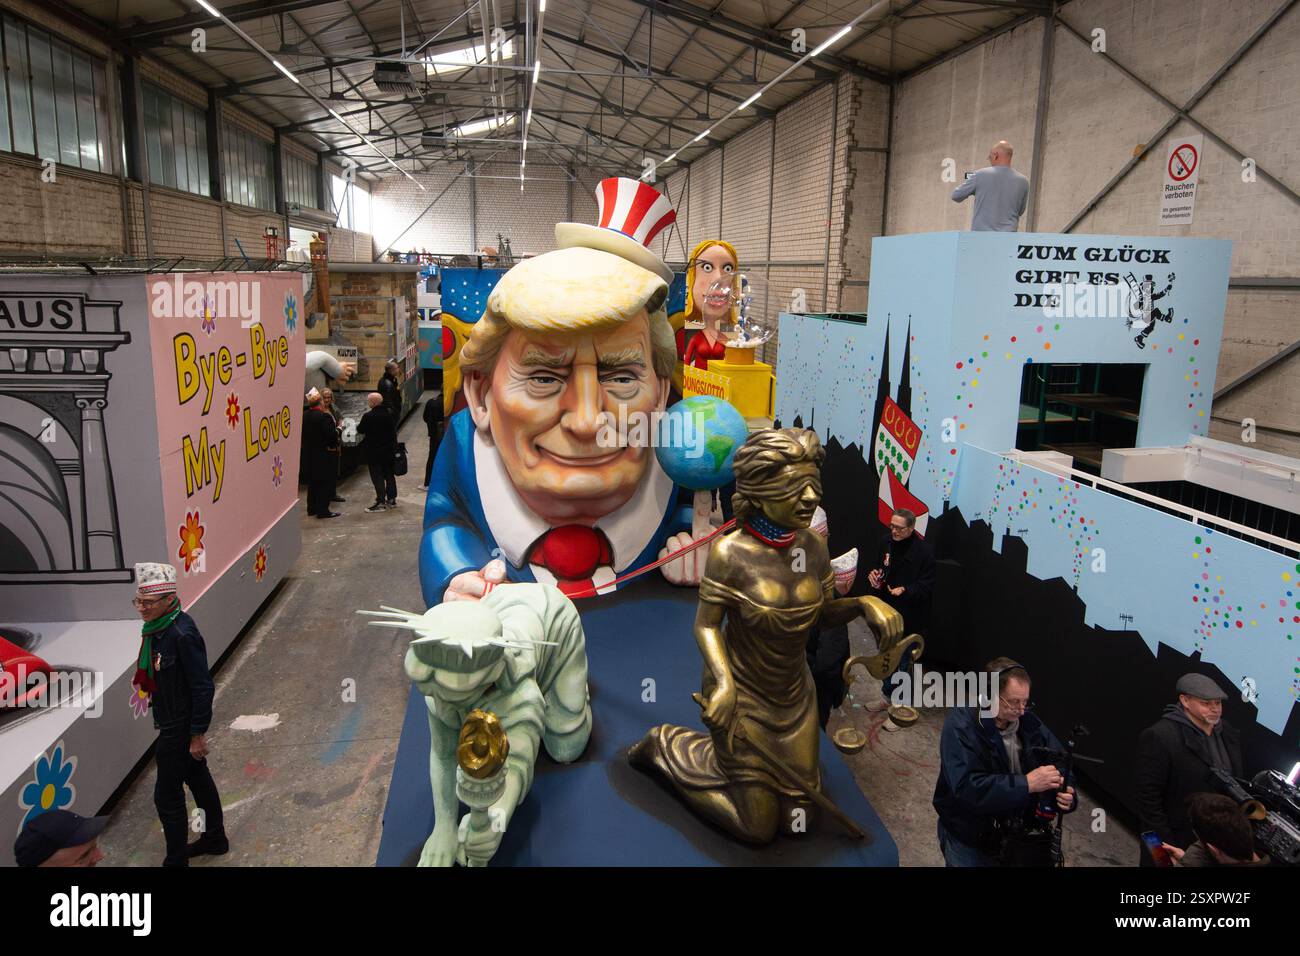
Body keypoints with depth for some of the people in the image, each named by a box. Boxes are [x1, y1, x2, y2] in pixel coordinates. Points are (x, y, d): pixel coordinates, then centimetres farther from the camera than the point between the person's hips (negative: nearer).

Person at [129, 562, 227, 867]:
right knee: (198, 778, 22)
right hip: (172, 723, 9)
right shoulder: (157, 628, 0)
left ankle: (176, 860, 19)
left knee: (167, 796, 2)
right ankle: (215, 839, 39)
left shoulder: (182, 634, -27)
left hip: (181, 727, -9)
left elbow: (203, 687, -24)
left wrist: (198, 734, -21)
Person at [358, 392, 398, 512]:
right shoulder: (390, 414, 0)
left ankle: (381, 502, 0)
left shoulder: (368, 416, -19)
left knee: (377, 476, 0)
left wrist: (358, 425, 15)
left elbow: (360, 430, -8)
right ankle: (392, 499, 22)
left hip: (374, 452, -6)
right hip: (389, 450, 6)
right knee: (389, 475, 14)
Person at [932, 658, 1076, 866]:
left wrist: (1066, 795, -22)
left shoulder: (1030, 724, -6)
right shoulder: (959, 725, -23)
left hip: (1020, 835, 5)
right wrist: (1026, 784, -36)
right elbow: (966, 786, -33)